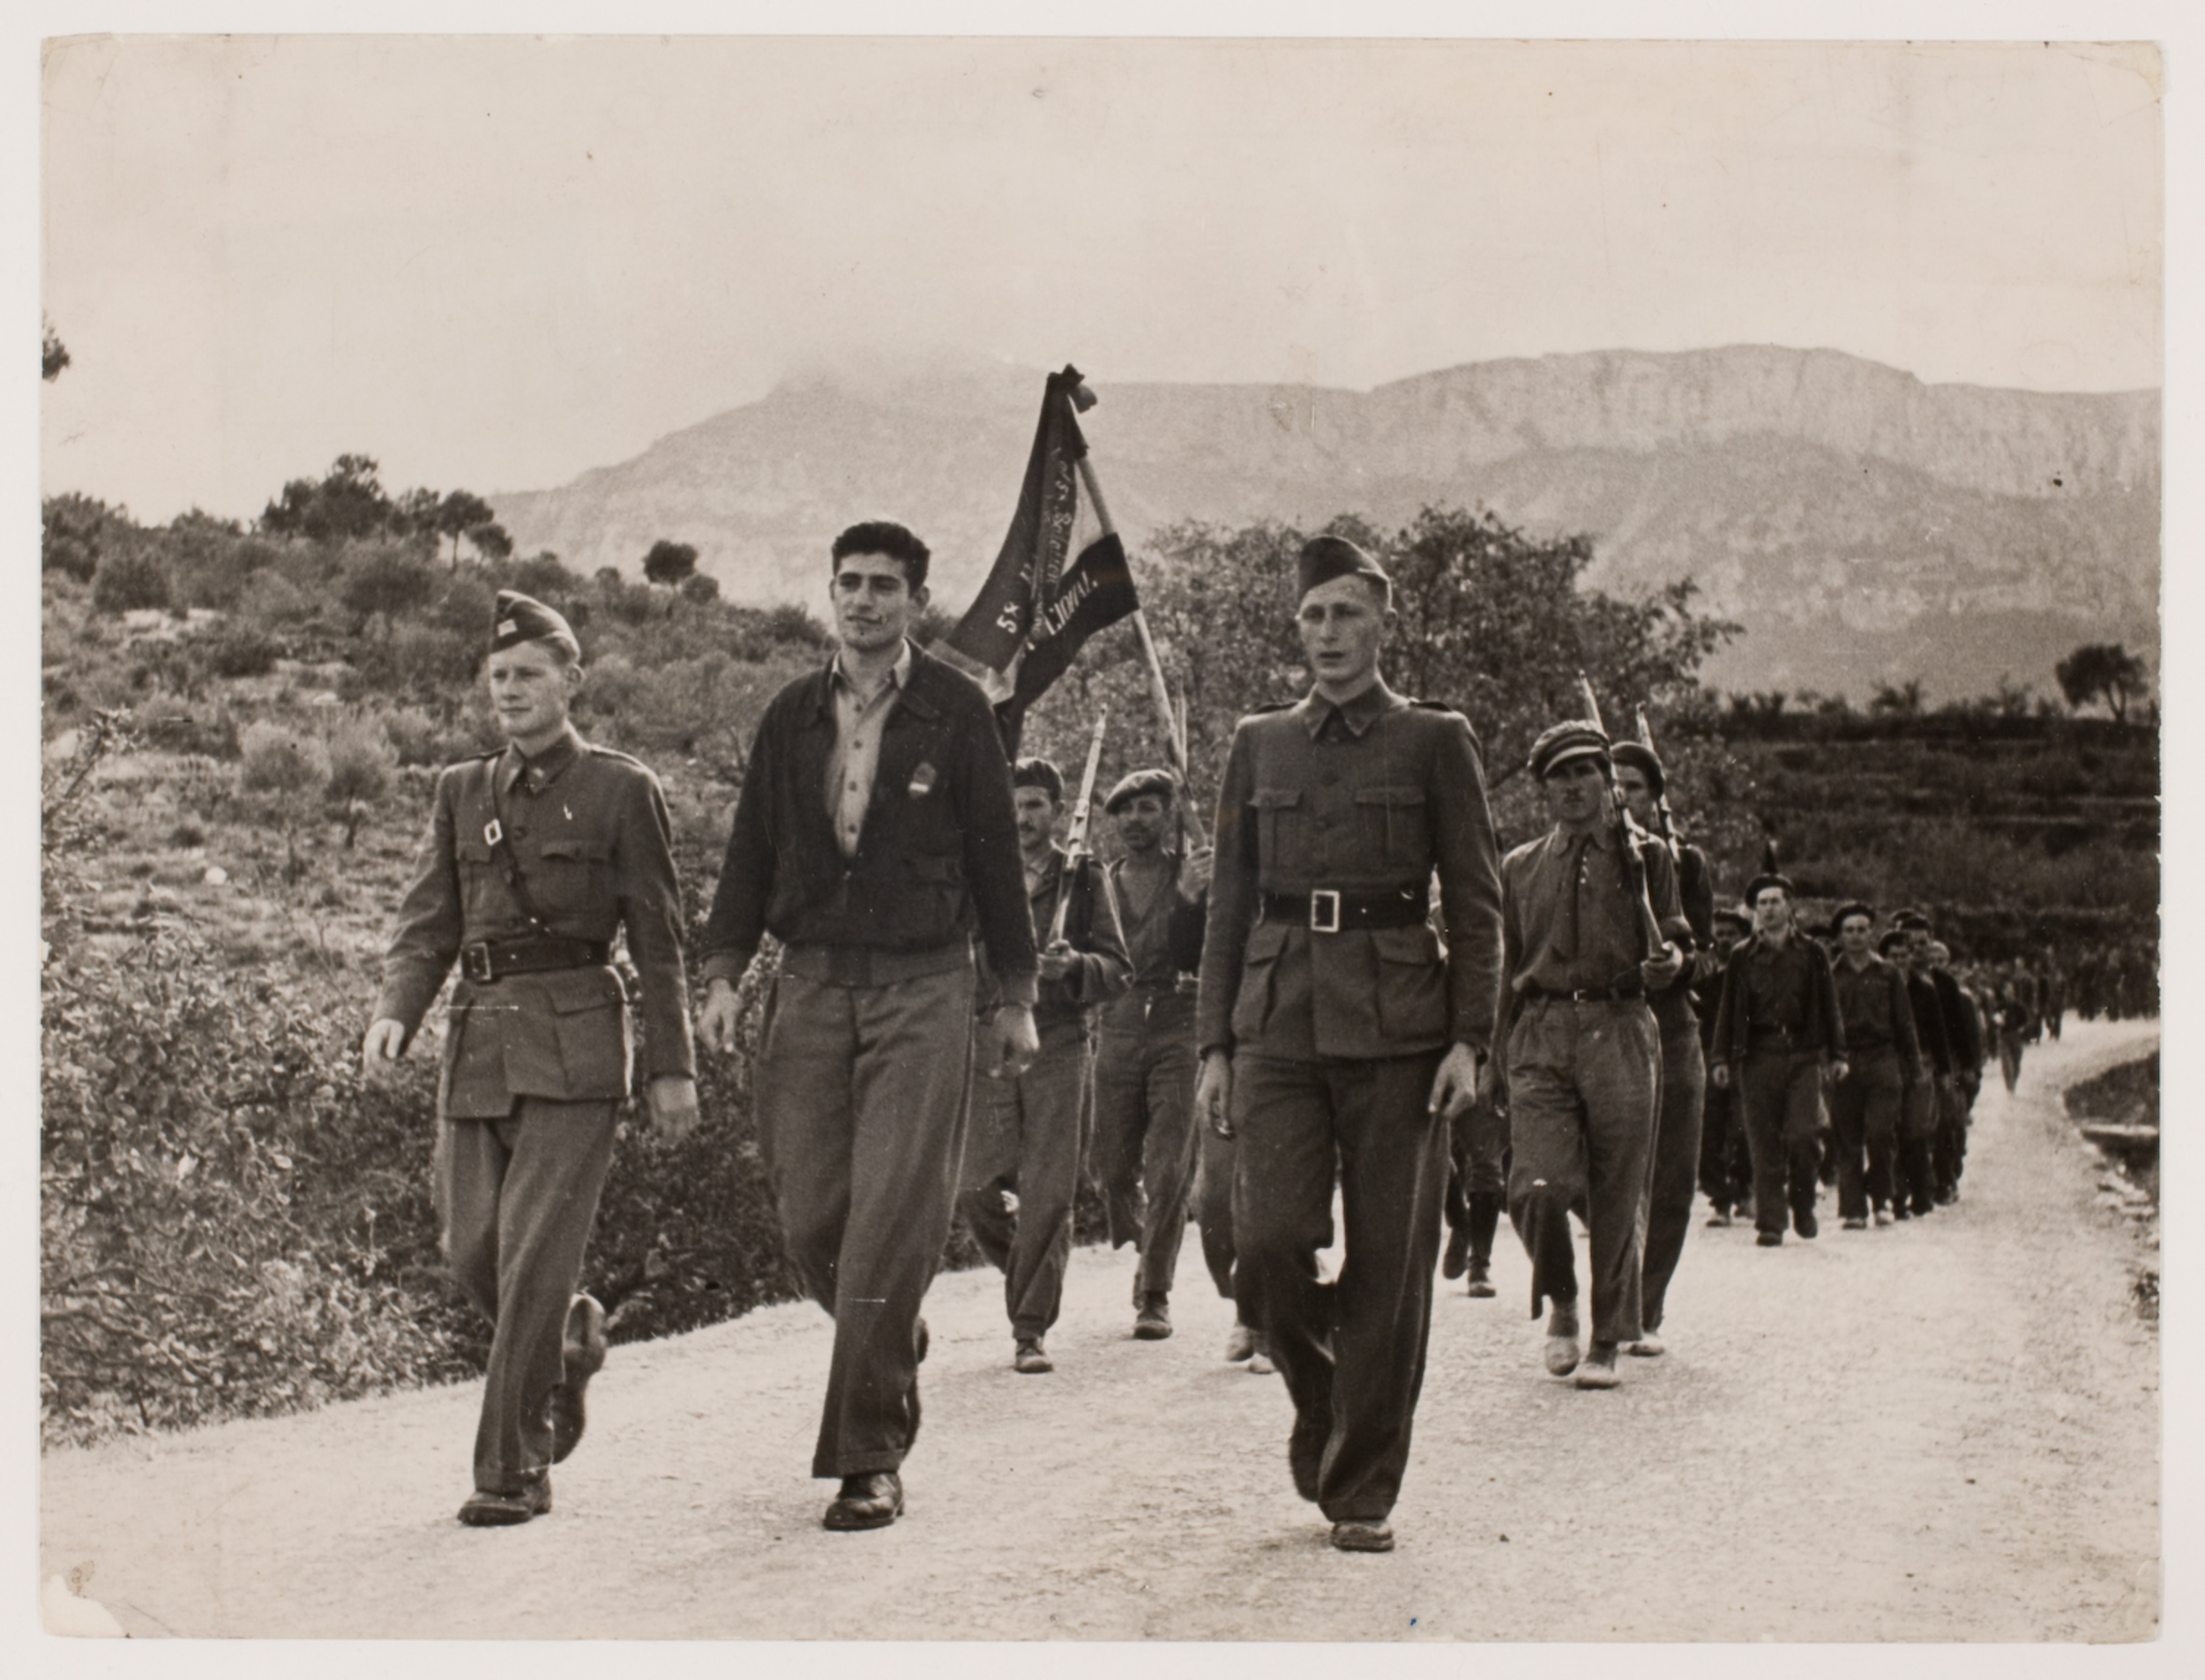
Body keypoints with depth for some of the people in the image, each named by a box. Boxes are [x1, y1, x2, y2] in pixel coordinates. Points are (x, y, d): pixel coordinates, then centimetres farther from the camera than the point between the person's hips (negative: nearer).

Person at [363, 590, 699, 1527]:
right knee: (471, 1248, 4)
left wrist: (673, 1069, 0)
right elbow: (427, 923, 9)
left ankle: (513, 1469, -2)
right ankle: (570, 1341, 35)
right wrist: (393, 1014, -9)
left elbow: (659, 940, 1)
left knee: (535, 1252, -9)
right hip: (478, 1037, 5)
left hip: (574, 1040, -5)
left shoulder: (621, 791, 0)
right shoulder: (460, 793, 13)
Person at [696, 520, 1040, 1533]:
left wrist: (1015, 1000, 6)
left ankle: (869, 1458, -3)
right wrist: (724, 973, 1)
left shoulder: (956, 714, 1)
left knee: (891, 1222, -9)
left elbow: (996, 859, 5)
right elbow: (752, 852, 13)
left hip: (922, 992, -3)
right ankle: (893, 1347, 33)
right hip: (811, 985, 4)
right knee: (809, 1219, 2)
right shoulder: (792, 717, 10)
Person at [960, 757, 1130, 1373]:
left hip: (1059, 1049, -1)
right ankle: (1030, 1273, 27)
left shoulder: (1083, 879, 7)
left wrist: (1075, 967, -17)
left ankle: (1030, 1328, 0)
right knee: (977, 1189, -3)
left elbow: (1118, 970, 3)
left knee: (1048, 1194, -6)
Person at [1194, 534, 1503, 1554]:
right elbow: (1229, 904, 14)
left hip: (1396, 1027, -2)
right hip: (1279, 1021, 2)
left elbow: (1476, 903, 3)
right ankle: (1320, 1401, 18)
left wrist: (1468, 1041, -7)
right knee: (1269, 1238, -12)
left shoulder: (1435, 742, 6)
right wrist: (1212, 1045, 6)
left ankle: (1361, 1493, 11)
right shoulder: (1260, 745, 13)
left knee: (1388, 1265, 0)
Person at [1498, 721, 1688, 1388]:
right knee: (1537, 1188, -14)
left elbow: (1673, 942, 11)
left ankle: (1607, 1343, 14)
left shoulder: (1646, 856, 10)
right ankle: (1561, 1306, 14)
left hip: (1621, 1032, -1)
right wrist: (1493, 1052, 16)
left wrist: (1666, 962, -13)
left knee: (1618, 1195, 0)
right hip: (1541, 1033, 1)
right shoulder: (1520, 867, 15)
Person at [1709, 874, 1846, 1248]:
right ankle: (1769, 1223, 3)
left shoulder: (1811, 954, 11)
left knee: (1801, 1134, -12)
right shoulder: (1742, 957, 11)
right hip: (1758, 1054, 1)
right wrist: (1722, 1058, 3)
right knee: (1764, 1143, -2)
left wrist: (1836, 1053, 6)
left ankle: (1802, 1204, 12)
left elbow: (1828, 1006, 12)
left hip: (1803, 1053, -1)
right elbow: (1728, 1009, 11)